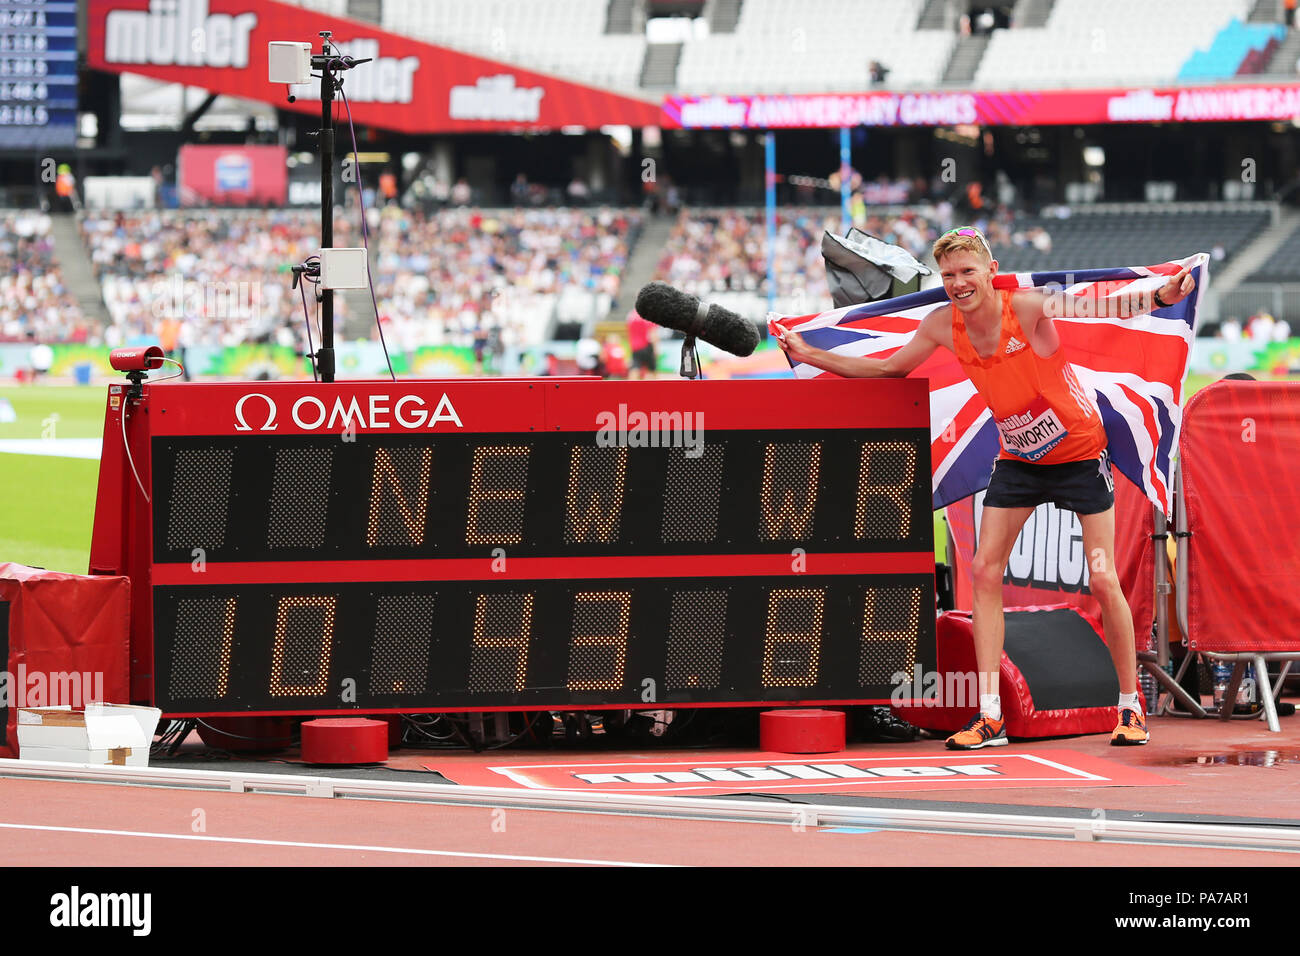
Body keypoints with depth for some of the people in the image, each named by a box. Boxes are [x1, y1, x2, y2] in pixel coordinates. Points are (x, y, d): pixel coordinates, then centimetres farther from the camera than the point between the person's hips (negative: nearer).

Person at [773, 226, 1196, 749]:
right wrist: (810, 355, 0)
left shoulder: (1029, 306, -25)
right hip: (1019, 459, 5)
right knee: (985, 570, -6)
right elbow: (887, 369, 6)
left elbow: (1107, 307, -38)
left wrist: (1159, 295, -58)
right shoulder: (942, 325, -10)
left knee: (1103, 581, -6)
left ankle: (1131, 706, 11)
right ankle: (990, 717, -3)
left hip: (1080, 453, -5)